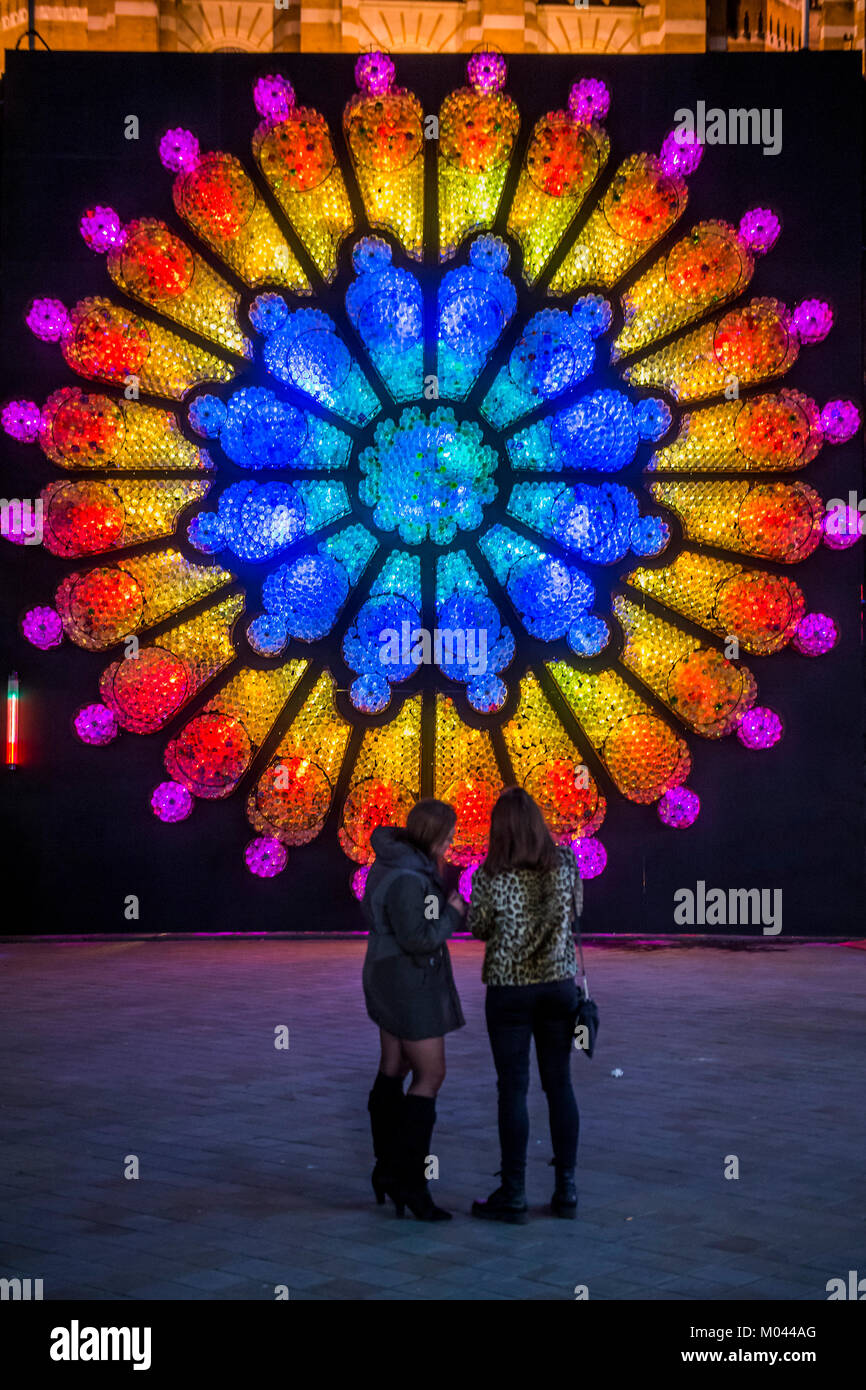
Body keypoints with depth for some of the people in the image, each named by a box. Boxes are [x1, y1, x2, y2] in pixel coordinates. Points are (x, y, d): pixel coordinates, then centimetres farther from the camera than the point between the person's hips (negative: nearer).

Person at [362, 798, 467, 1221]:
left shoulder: (391, 862, 6)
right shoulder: (407, 880, -26)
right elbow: (419, 939, -27)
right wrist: (453, 913, -12)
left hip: (389, 974, 11)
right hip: (410, 983, -11)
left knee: (394, 1068, 17)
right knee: (431, 1076, -6)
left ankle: (387, 1169, 26)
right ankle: (408, 1178, -6)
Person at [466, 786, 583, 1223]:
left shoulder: (490, 875, -13)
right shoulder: (565, 862, -4)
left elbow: (479, 929, -2)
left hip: (509, 988, -3)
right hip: (559, 984, 3)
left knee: (513, 1089, 2)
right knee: (559, 1084, 10)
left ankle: (513, 1194, 6)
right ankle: (566, 1188, 14)